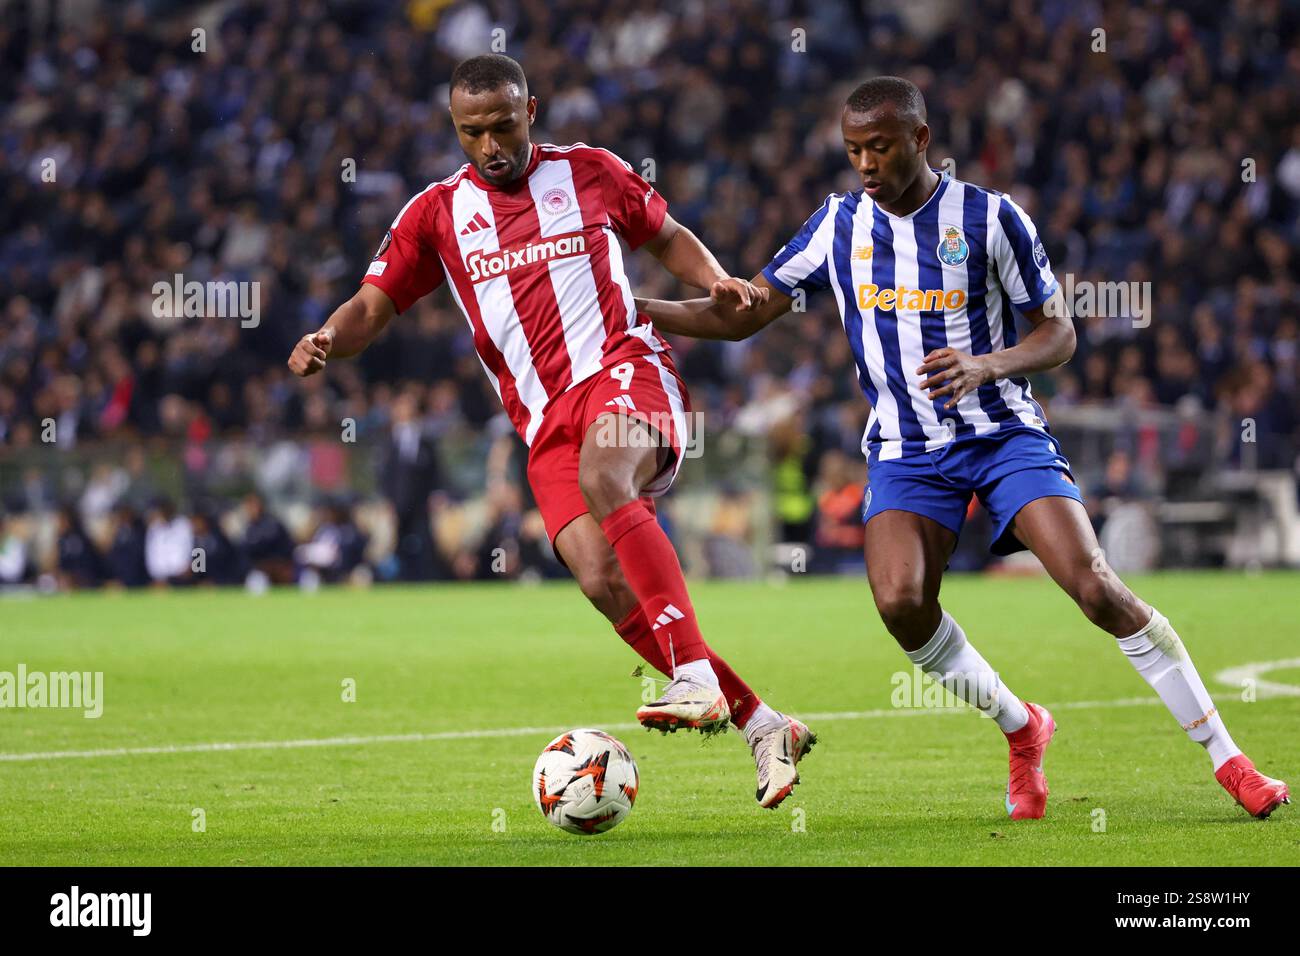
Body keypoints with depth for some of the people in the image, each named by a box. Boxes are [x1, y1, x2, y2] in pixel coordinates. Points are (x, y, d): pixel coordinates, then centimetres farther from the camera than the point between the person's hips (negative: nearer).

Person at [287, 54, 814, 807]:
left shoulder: (589, 173, 10)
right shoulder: (436, 214, 12)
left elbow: (668, 236, 23)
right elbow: (374, 307, 9)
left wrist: (716, 281, 3)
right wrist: (329, 339, -12)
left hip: (625, 370, -3)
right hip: (547, 423, 3)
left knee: (601, 475, -37)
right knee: (603, 581, -18)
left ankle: (695, 679, -43)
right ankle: (764, 728, -9)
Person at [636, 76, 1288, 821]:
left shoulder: (991, 218, -6)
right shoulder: (838, 225, 3)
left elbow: (1059, 333, -2)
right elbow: (742, 314, 8)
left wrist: (987, 366, -22)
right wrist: (631, 308, -4)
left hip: (1005, 432, -3)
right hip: (908, 448, 3)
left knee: (1095, 585, -18)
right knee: (900, 601, -23)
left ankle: (1229, 761, -10)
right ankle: (1022, 730, 2)